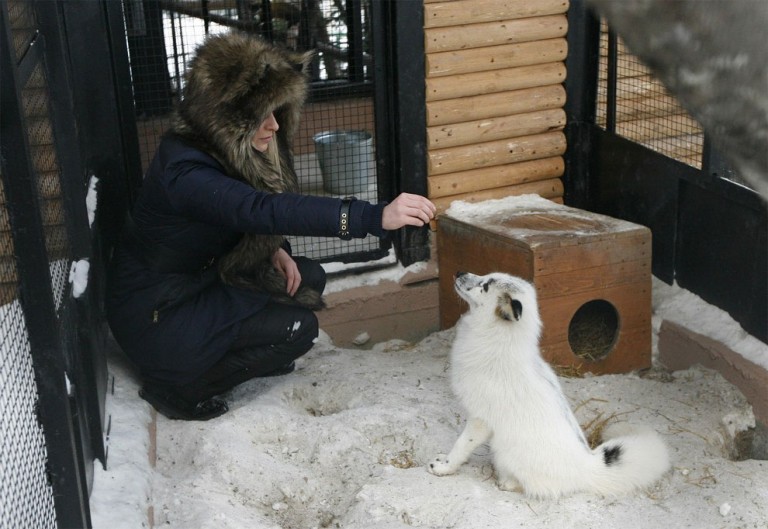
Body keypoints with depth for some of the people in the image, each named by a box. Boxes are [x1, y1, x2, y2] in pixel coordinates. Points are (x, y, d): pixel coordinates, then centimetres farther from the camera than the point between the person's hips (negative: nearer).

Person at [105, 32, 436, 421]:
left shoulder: (228, 152, -4)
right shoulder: (184, 172, -32)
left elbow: (246, 215, 13)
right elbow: (263, 209, -45)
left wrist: (274, 249, -9)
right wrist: (375, 217, -52)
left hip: (204, 278, 8)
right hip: (157, 314, -8)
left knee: (308, 279, 2)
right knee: (297, 327, -16)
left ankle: (227, 352, 16)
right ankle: (175, 386, -3)